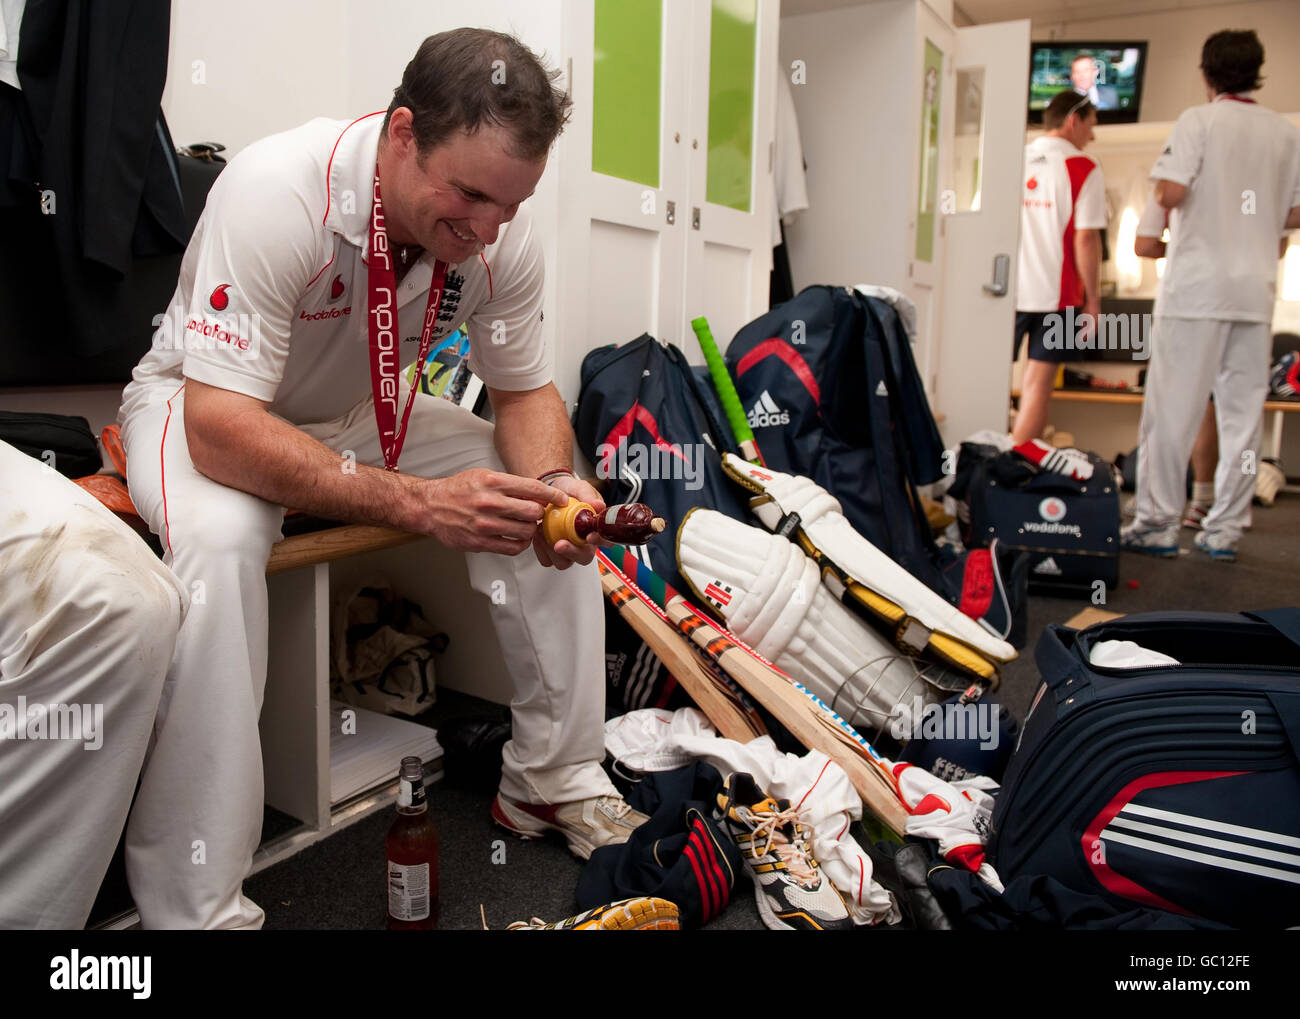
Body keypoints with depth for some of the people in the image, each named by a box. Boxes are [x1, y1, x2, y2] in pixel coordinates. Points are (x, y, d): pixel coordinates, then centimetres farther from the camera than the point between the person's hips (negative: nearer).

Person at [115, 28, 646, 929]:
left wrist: (554, 484, -29)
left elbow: (526, 390, -6)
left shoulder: (505, 232, -17)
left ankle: (557, 780, 3)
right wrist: (420, 503, -46)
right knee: (219, 542, -38)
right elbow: (219, 428, -37)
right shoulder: (278, 192, -33)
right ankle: (198, 907, -22)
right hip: (200, 405, -4)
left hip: (365, 414, 5)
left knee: (557, 504, -12)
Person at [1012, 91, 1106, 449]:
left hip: (1006, 288, 4)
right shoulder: (1083, 169, -3)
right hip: (1055, 292, -4)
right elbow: (1085, 237, -10)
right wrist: (1093, 299, -3)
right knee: (1038, 381, 0)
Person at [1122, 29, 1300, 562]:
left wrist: (1168, 200, 7)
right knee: (1243, 412, 6)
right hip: (1256, 289, 5)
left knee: (1172, 409, -2)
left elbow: (1170, 192, -15)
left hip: (1196, 283, -4)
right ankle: (1224, 530, 10)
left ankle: (1157, 524, -1)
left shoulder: (1199, 121, -3)